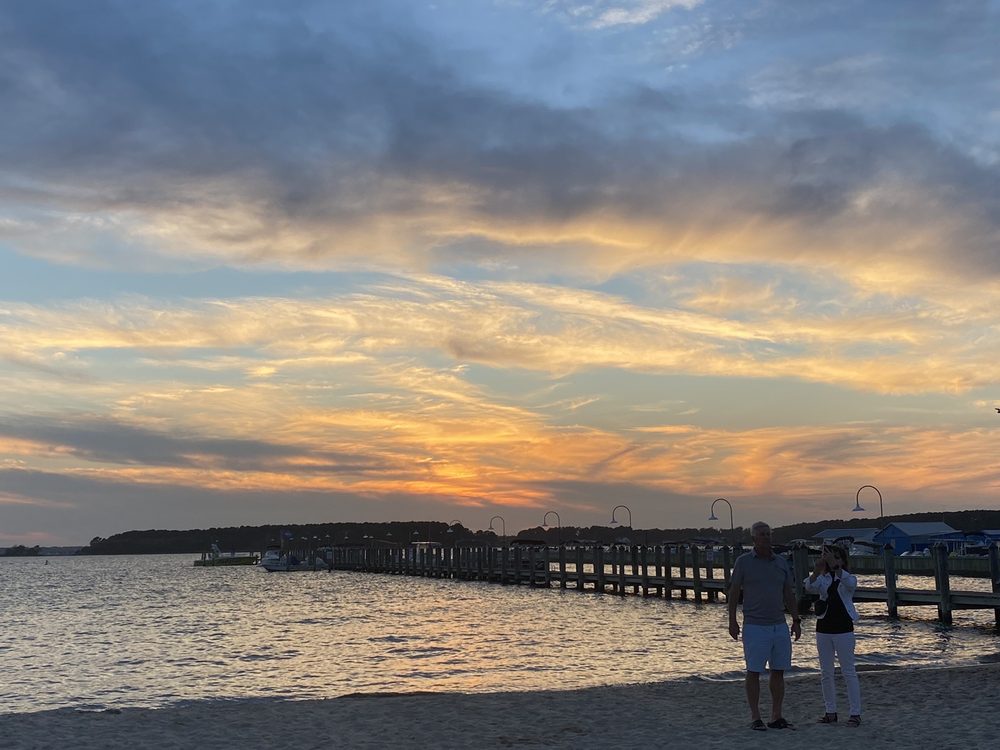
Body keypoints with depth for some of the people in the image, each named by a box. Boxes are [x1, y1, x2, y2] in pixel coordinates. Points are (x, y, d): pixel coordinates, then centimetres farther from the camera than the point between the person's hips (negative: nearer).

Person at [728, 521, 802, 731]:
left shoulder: (781, 562, 9)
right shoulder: (744, 561, -2)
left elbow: (788, 594, 14)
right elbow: (733, 593, -1)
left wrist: (796, 620, 9)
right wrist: (732, 621, -7)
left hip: (780, 626, 4)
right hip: (754, 626, -4)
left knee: (778, 672, 6)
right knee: (754, 672, 0)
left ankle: (776, 717, 14)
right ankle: (755, 718, 8)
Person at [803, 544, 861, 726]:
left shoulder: (850, 578, -1)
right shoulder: (823, 579, 6)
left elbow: (849, 582, -27)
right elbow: (810, 587, -15)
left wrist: (835, 566, -39)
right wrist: (818, 568, -30)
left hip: (843, 629, -4)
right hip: (823, 628, 4)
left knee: (849, 672, -2)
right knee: (825, 673, 8)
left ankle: (855, 713, 1)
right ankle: (831, 712, 17)